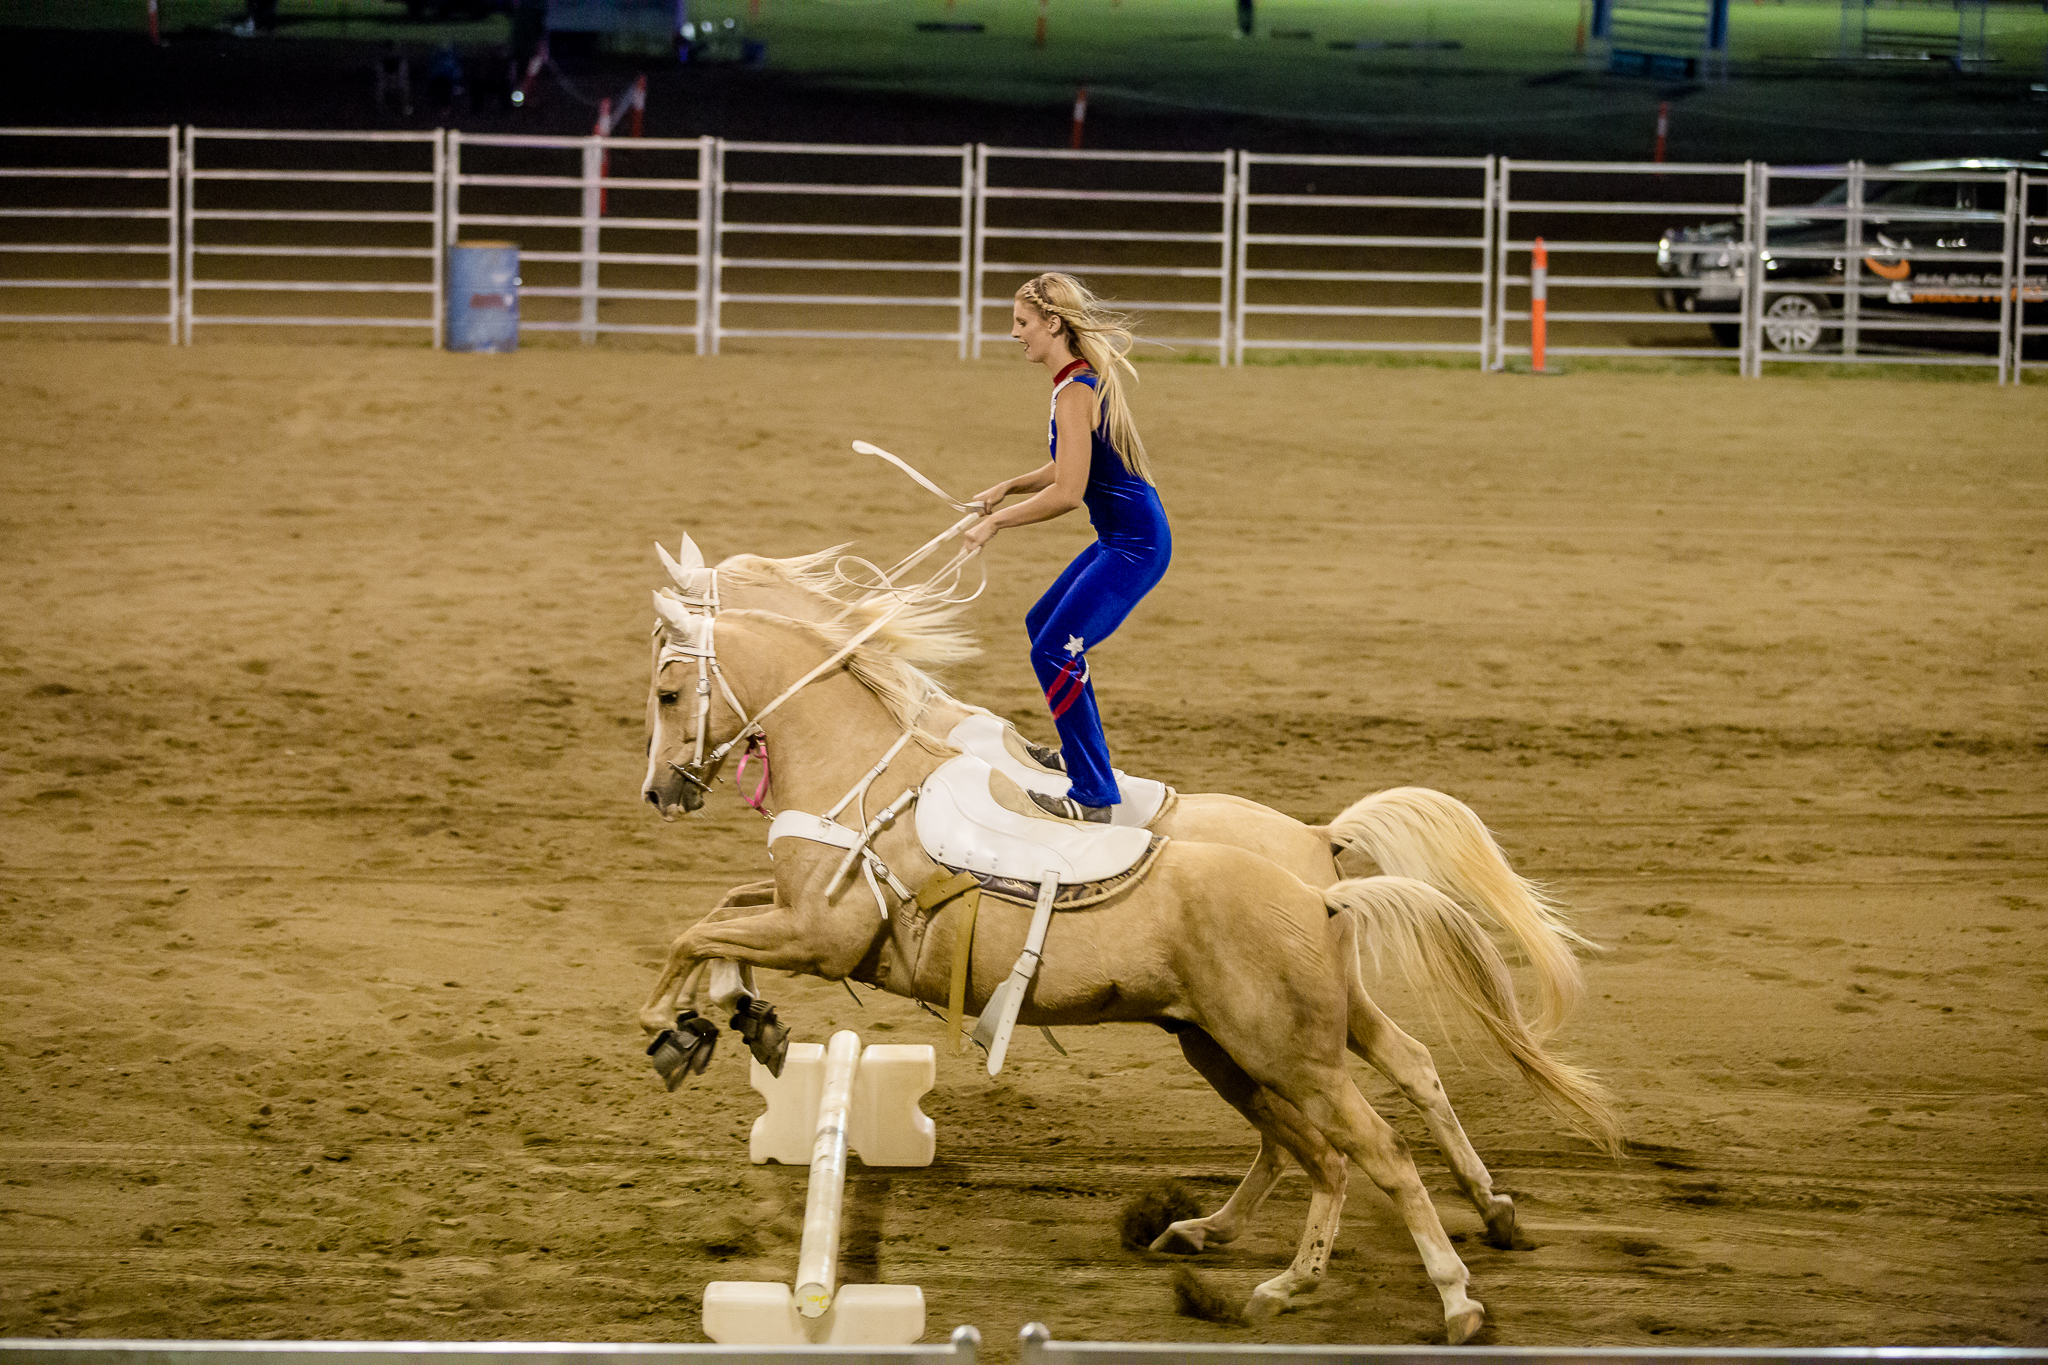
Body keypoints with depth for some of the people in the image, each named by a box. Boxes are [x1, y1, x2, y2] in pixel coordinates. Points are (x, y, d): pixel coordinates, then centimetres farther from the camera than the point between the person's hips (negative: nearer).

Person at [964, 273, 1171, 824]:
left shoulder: (1075, 393, -21)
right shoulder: (1091, 378, 11)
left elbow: (1067, 492, -26)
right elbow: (1071, 468, 22)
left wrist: (996, 522, -16)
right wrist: (1008, 488, 11)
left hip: (1133, 547, -11)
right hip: (1124, 537, 11)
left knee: (1055, 653, -13)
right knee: (1043, 624, 25)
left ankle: (1093, 796, -10)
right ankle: (1081, 753, 38)